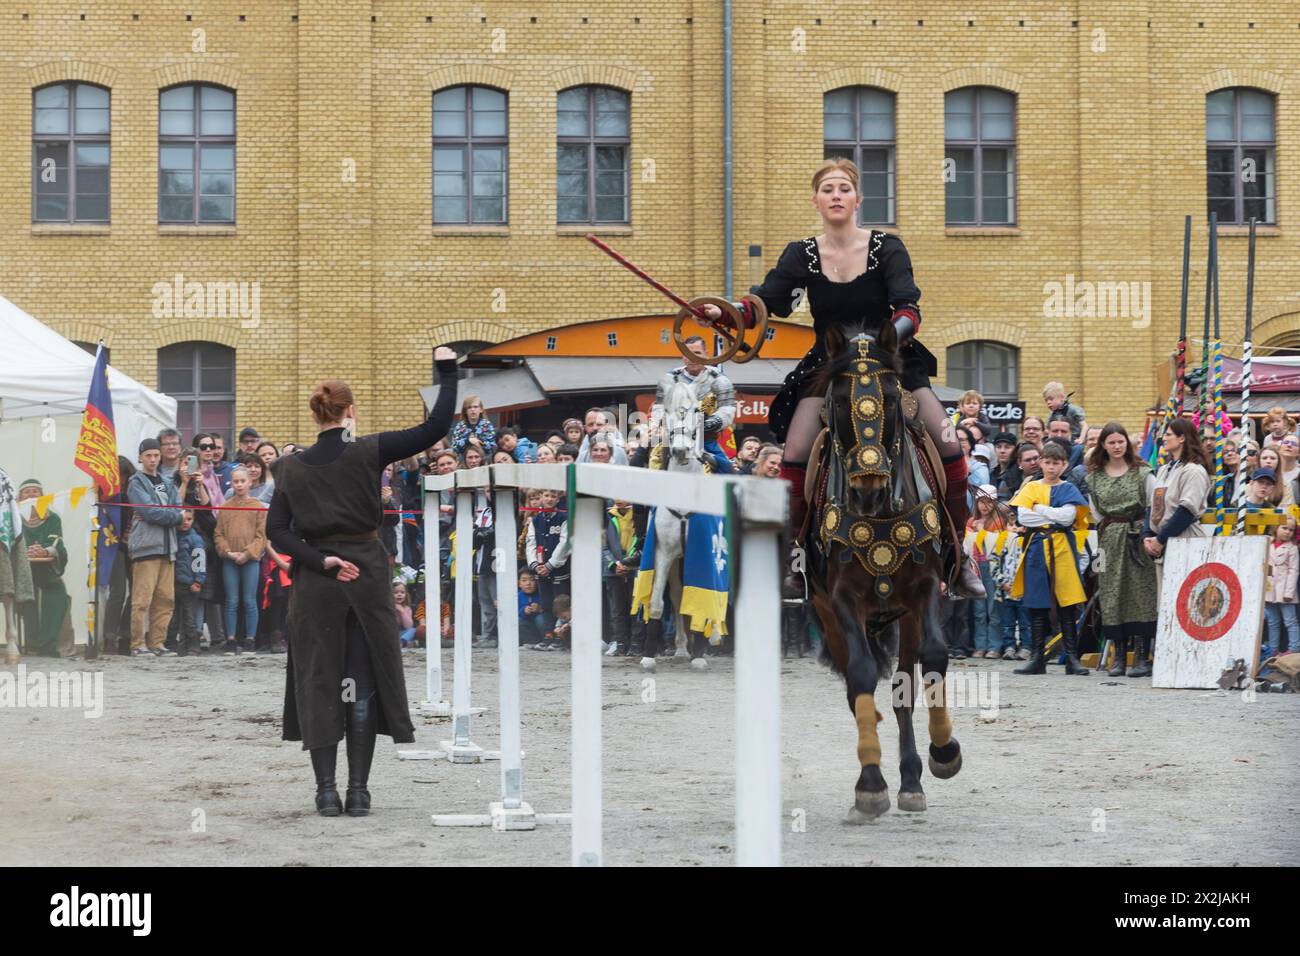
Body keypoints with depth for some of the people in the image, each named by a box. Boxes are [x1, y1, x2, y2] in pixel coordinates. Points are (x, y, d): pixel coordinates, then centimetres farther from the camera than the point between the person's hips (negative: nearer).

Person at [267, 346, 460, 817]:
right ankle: (358, 791, 4)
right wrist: (446, 372, 1)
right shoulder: (367, 452, -7)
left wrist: (321, 561, -8)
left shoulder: (292, 466, 1)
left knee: (317, 683, 7)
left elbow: (277, 530, -5)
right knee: (363, 683, 6)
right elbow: (435, 428, -8)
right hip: (366, 575, -1)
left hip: (315, 584, 1)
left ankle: (326, 789, 1)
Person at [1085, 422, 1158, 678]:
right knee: (1112, 595, 0)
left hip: (1138, 538, -3)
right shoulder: (1094, 476, 9)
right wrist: (1109, 530, 7)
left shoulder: (1142, 472, 1)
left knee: (1141, 593, -6)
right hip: (1110, 540, 3)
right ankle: (1119, 657, 5)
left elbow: (1155, 506, 1)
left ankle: (1141, 656, -3)